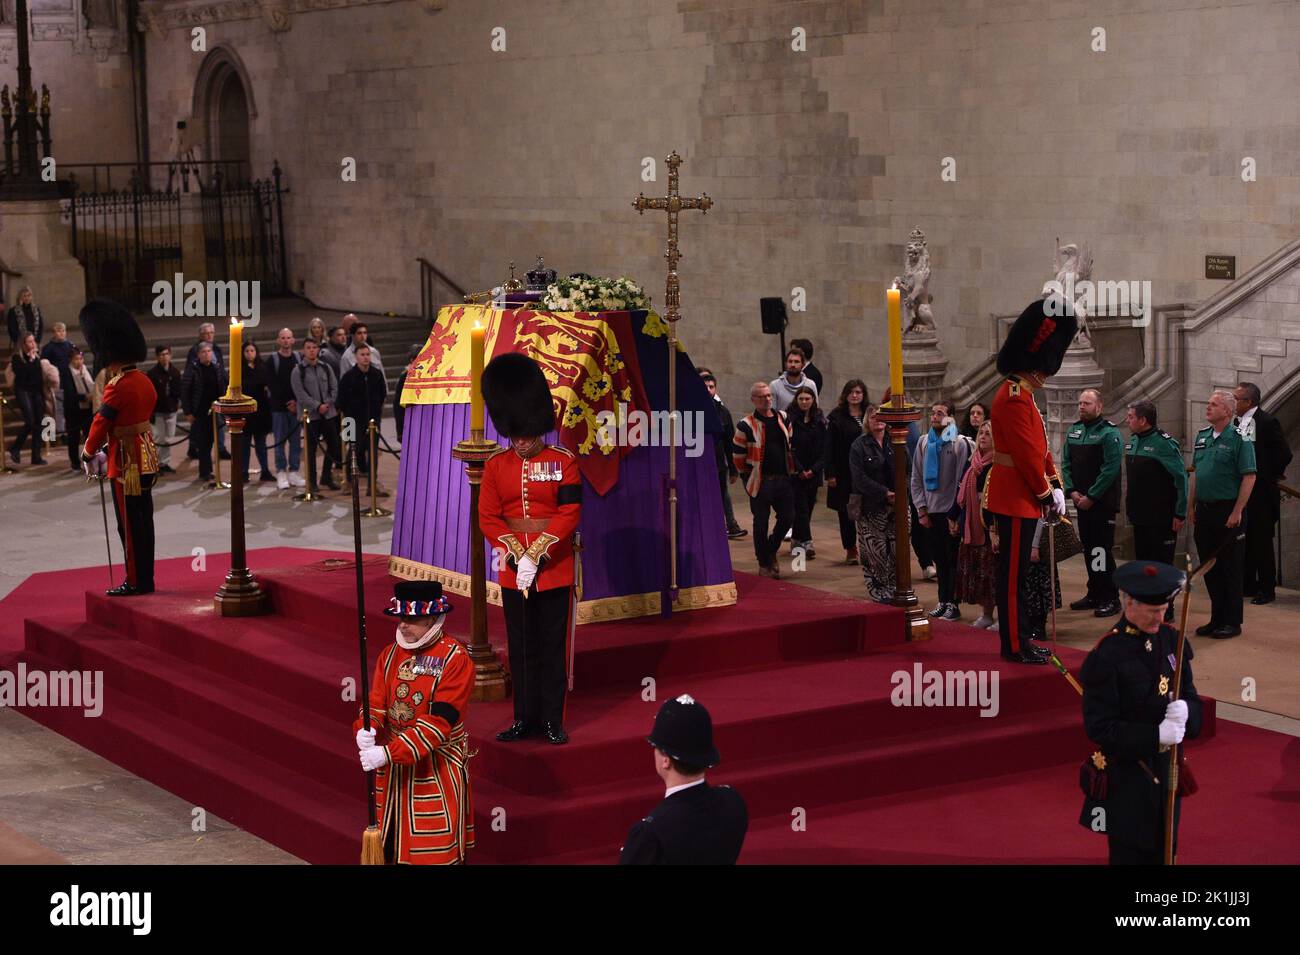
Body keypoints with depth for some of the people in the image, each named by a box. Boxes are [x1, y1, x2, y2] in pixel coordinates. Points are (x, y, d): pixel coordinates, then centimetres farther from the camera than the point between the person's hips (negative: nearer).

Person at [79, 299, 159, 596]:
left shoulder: (117, 387, -20)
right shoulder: (145, 381, 7)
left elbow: (101, 423, -14)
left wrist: (88, 452, 3)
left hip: (125, 463, -9)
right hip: (146, 457, 9)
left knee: (130, 524, -1)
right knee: (143, 520, 13)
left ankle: (136, 582, 4)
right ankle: (146, 579, 19)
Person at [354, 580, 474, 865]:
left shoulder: (455, 659, -17)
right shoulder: (390, 654, 3)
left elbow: (440, 722, -24)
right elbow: (375, 704, 1)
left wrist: (388, 753, -29)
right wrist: (366, 730, -24)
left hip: (437, 768, -6)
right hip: (394, 767, 6)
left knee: (437, 851, 0)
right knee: (394, 846, 15)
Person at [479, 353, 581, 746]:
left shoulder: (563, 462, -5)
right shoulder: (496, 464, 3)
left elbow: (569, 514, -10)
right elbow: (488, 517, 0)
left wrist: (536, 554, -18)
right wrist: (516, 554, -13)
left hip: (555, 569, -3)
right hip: (513, 570, 3)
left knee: (554, 646, 3)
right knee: (521, 647, 9)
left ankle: (553, 720, 10)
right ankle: (525, 718, 18)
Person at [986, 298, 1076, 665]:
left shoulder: (1021, 396, 16)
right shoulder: (1014, 399, -18)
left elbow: (1041, 448, 18)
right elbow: (1026, 453, -21)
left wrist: (1055, 486, 9)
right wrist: (1046, 493, -12)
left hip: (1020, 498, 10)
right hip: (1016, 498, -10)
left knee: (1015, 570, 14)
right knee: (1014, 572, -5)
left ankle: (1018, 640, 20)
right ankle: (1015, 645, -1)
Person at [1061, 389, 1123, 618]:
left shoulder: (1109, 433, -10)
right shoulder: (1074, 431, 11)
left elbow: (1111, 469, -16)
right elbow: (1066, 463, 11)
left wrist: (1091, 497, -16)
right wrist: (1072, 491, -3)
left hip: (1102, 502, -7)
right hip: (1081, 501, 7)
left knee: (1102, 549, -9)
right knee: (1088, 548, 12)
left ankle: (1110, 599, -4)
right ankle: (1094, 594, 20)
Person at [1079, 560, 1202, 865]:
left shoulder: (1171, 640, 1)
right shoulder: (1106, 656, -18)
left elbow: (1190, 696, 10)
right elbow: (1100, 728, -18)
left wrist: (1185, 709, -15)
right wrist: (1156, 735, -25)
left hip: (1167, 771, 6)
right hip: (1126, 780, -6)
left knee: (1163, 852, 15)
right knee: (1131, 854, 2)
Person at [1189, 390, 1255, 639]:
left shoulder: (1238, 439, -10)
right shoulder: (1202, 436, 11)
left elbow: (1249, 477, -13)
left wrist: (1237, 512, -17)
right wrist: (1192, 506, 13)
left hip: (1228, 511, -7)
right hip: (1204, 510, 7)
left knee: (1230, 569, 0)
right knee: (1209, 567, 11)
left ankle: (1232, 622, 8)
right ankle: (1217, 619, 21)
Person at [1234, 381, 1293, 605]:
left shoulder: (1267, 422, -14)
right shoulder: (1238, 422, 9)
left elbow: (1284, 454, -16)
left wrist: (1272, 476, -6)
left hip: (1261, 493, -8)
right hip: (1241, 492, 8)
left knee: (1262, 542, -2)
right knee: (1245, 540, 12)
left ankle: (1267, 589, 5)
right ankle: (1248, 586, 21)